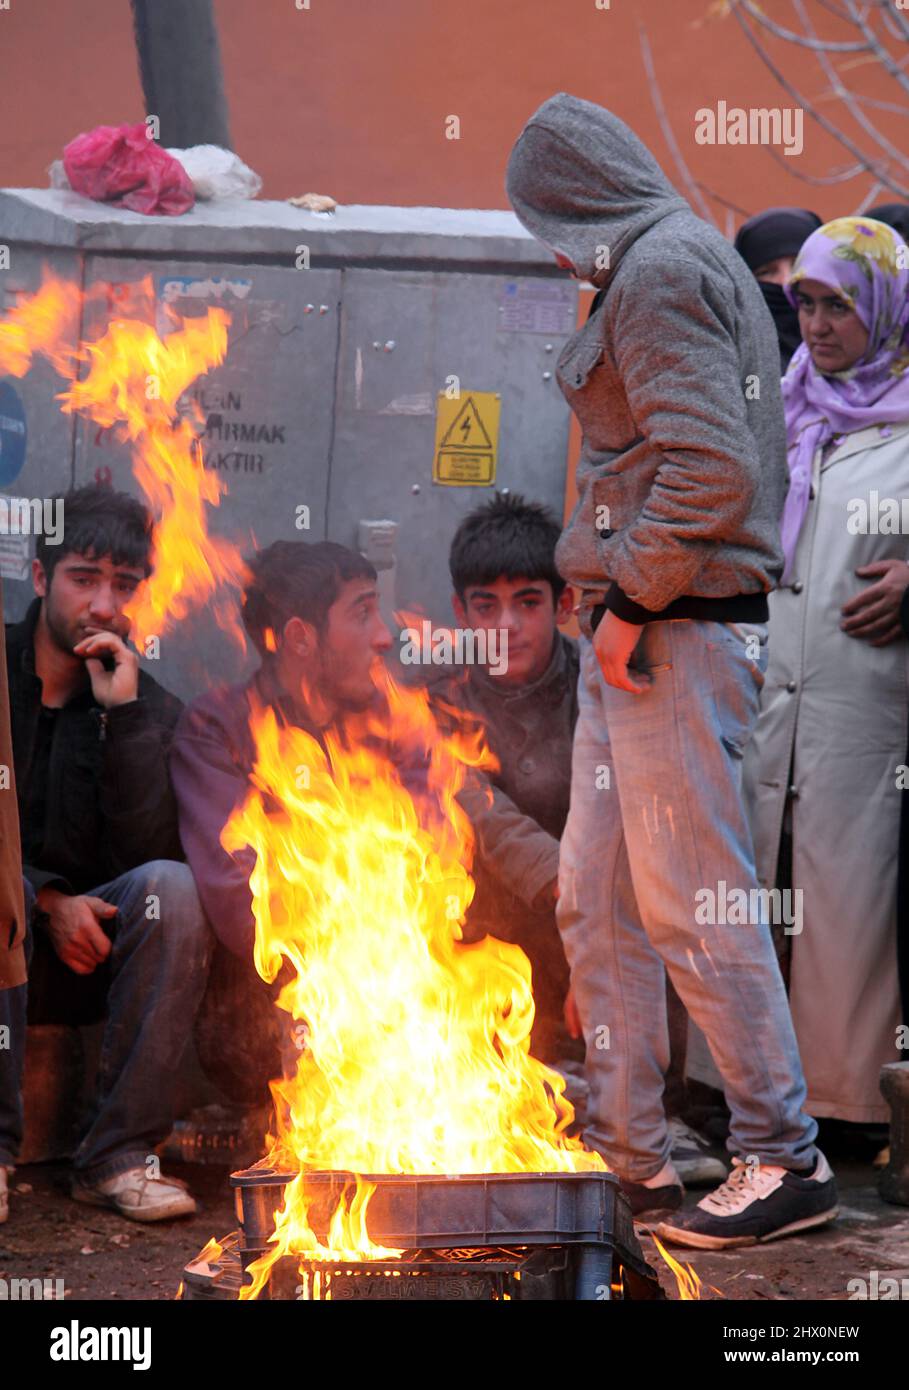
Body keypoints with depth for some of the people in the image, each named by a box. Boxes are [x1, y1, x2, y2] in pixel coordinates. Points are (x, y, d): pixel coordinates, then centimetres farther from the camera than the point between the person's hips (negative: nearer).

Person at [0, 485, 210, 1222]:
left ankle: (117, 1154, -25)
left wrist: (125, 716, -18)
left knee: (172, 888, -28)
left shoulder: (148, 708, 4)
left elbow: (151, 850, -12)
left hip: (86, 953, 2)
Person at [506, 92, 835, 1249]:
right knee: (596, 903, 13)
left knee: (694, 910, -5)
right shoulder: (684, 262, 20)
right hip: (637, 634, 10)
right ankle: (627, 1162, 20)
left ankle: (784, 1159, 4)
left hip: (672, 634, -10)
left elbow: (710, 466, -22)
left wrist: (632, 601, -16)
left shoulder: (661, 271, -11)